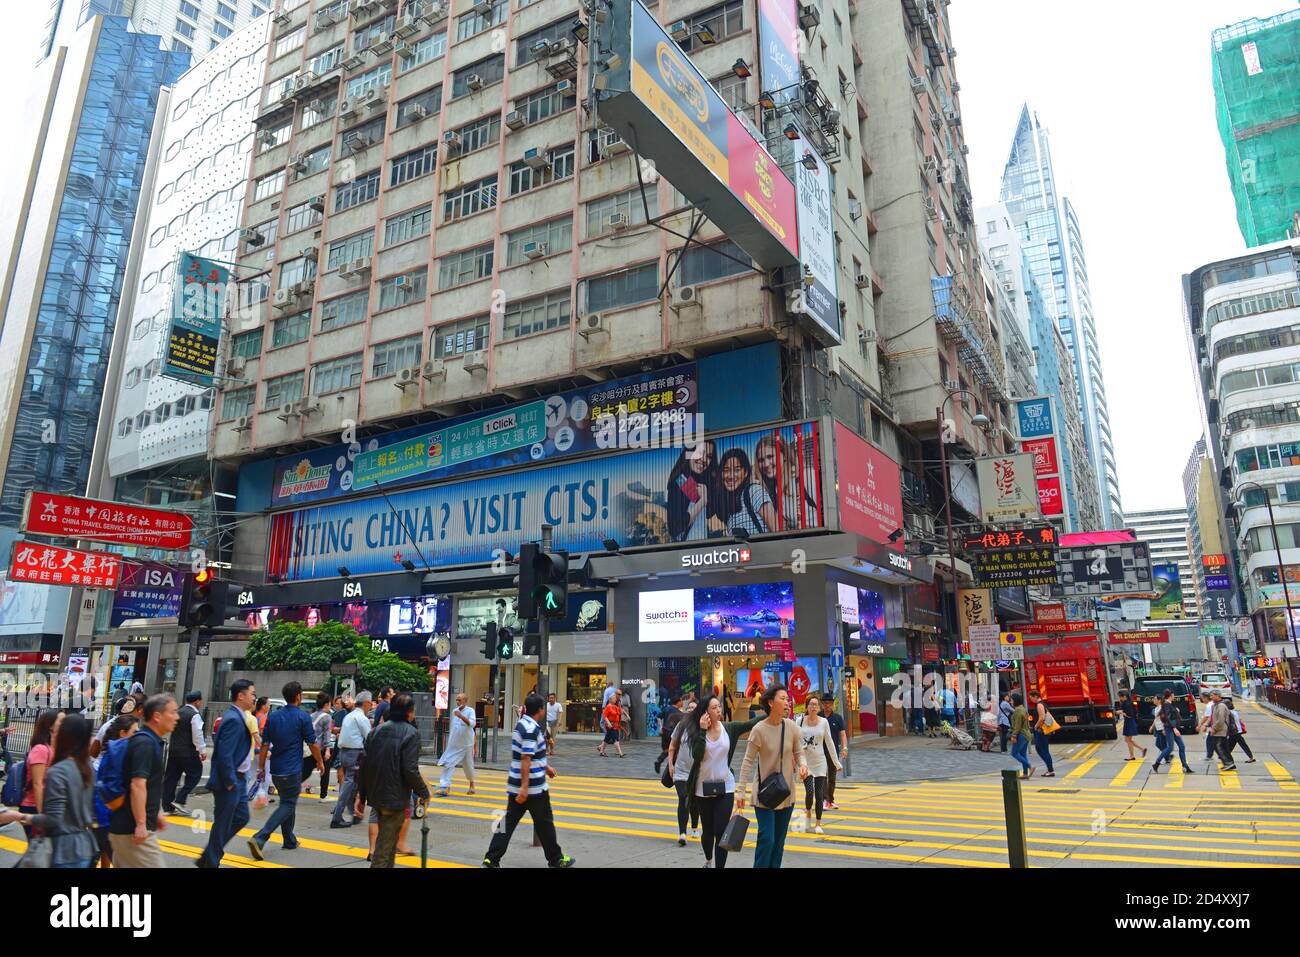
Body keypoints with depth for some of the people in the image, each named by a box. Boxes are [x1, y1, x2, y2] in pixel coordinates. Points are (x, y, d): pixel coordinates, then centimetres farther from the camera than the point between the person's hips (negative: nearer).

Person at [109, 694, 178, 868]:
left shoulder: (149, 740, 13)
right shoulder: (145, 743, -18)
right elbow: (137, 786, -24)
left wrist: (156, 813, 24)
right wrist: (141, 824, -23)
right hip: (133, 829, -10)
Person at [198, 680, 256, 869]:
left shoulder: (238, 716, 9)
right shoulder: (233, 719, -22)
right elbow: (224, 754, -25)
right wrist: (230, 782, -20)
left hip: (237, 779, 10)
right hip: (229, 782, -10)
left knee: (241, 817, 16)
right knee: (222, 824, 4)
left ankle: (208, 857, 26)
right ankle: (211, 862, 20)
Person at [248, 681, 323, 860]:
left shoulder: (273, 717, 5)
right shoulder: (303, 717, -11)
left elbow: (264, 745, 6)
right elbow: (312, 744, -6)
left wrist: (261, 768, 13)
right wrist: (320, 762, 8)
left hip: (276, 770, 6)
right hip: (292, 771, -6)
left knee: (287, 803, 19)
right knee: (287, 806, -1)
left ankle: (289, 840, 26)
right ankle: (259, 838, -16)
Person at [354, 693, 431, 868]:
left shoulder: (376, 731, 6)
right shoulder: (410, 733, -13)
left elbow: (364, 766, 7)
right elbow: (410, 770, -18)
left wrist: (361, 796, 14)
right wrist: (424, 793, -5)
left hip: (375, 795, 7)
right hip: (395, 798, -7)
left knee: (390, 841, 24)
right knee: (384, 849, 1)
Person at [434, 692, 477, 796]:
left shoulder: (470, 711, -9)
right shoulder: (454, 711, 8)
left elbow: (472, 723, -26)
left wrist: (461, 716, -38)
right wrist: (448, 742, 20)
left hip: (466, 744, -4)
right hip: (453, 744, 4)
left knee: (468, 766, 10)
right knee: (448, 764, -9)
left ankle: (472, 785, 32)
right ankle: (445, 788, -11)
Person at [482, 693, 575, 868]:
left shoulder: (521, 724, 11)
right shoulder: (531, 729, -19)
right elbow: (526, 759, -24)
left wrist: (546, 766, 30)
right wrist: (524, 787, -24)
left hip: (515, 785, 8)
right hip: (534, 787, -8)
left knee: (509, 821, 8)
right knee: (544, 824, 6)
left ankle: (491, 858, 5)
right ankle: (555, 859, 19)